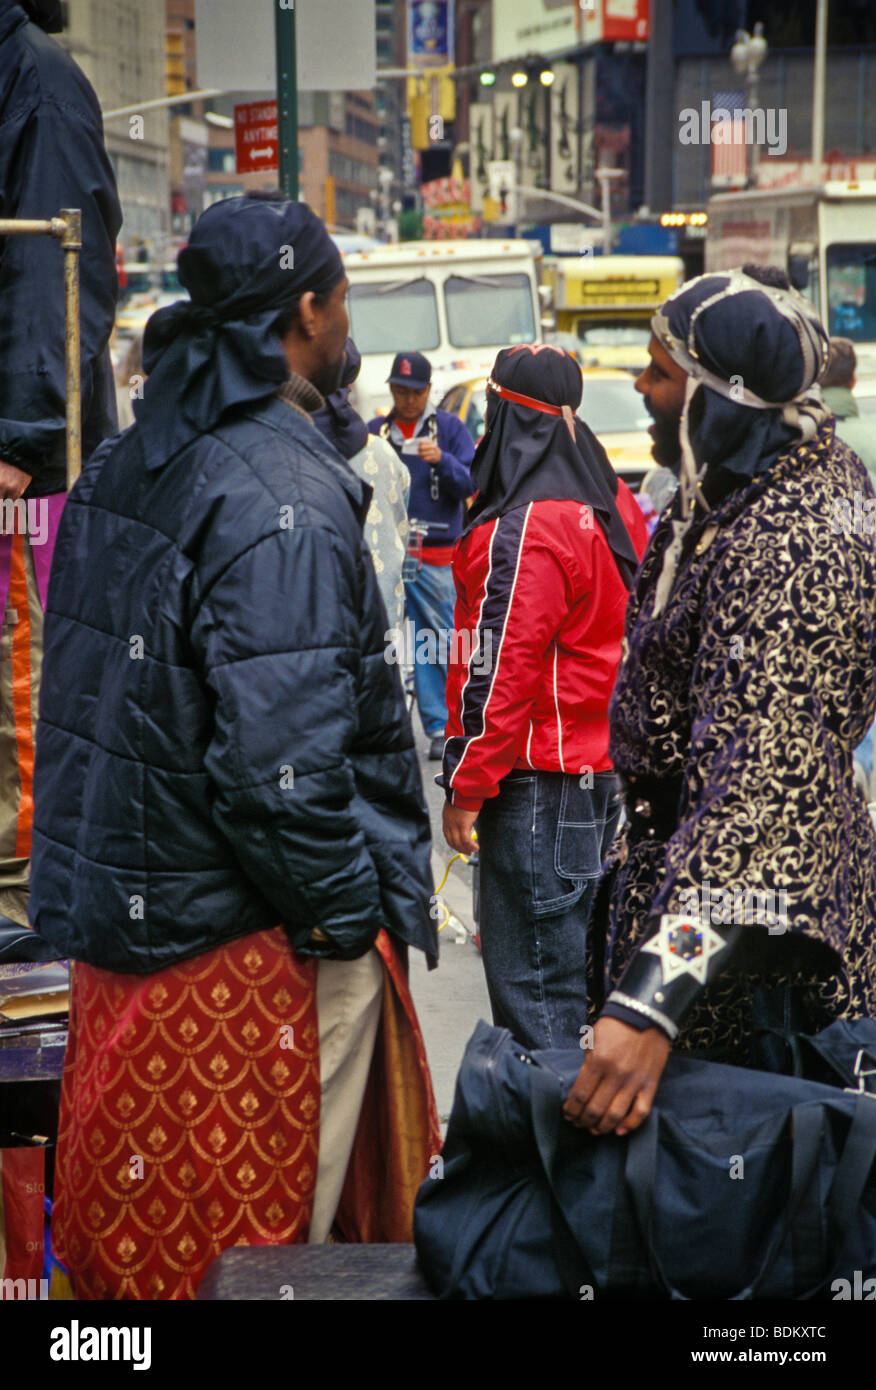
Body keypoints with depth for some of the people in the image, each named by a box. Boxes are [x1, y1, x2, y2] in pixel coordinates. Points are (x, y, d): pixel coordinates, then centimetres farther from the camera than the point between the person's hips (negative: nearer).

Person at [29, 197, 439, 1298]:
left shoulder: (123, 466, 10)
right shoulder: (281, 497, -19)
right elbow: (280, 758, -26)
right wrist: (353, 911, -13)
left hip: (119, 917, 9)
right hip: (254, 950, -9)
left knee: (141, 1233, 18)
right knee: (261, 1249, 4)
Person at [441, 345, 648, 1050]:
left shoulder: (523, 529, -17)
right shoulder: (612, 503, 10)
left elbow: (502, 669, -19)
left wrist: (467, 788, -13)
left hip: (538, 777, -9)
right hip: (606, 770, 9)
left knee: (530, 978, -4)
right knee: (577, 954, 18)